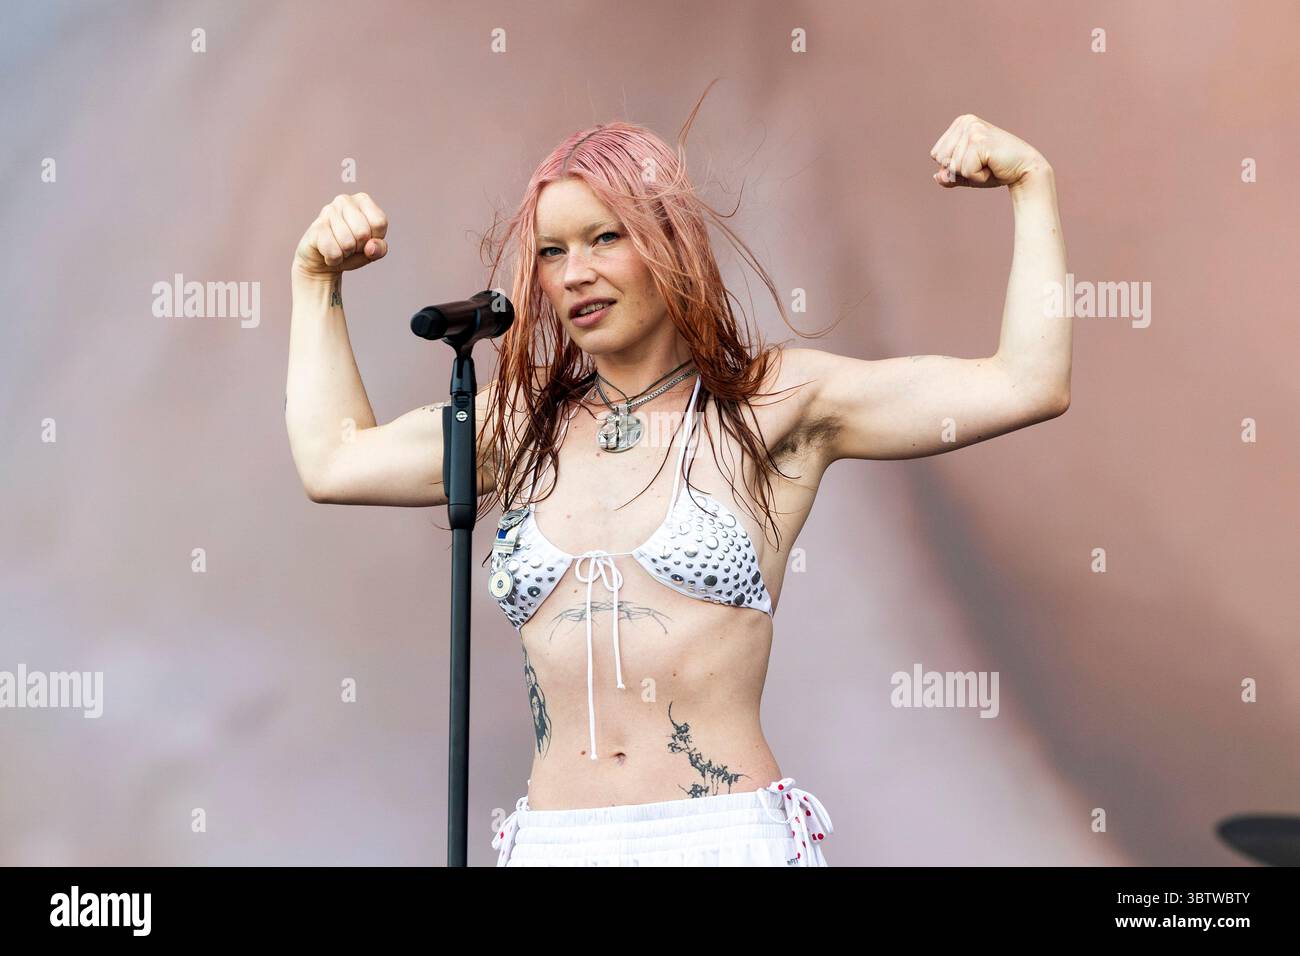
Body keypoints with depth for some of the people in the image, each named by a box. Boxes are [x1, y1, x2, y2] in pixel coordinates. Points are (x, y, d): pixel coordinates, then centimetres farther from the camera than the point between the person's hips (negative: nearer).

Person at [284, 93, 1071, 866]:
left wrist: (1033, 184, -2)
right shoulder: (520, 420, 13)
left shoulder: (777, 399, 1)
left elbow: (1027, 385, -4)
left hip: (732, 835, -3)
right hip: (552, 841, 4)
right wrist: (319, 279, 25)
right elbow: (331, 459, 21)